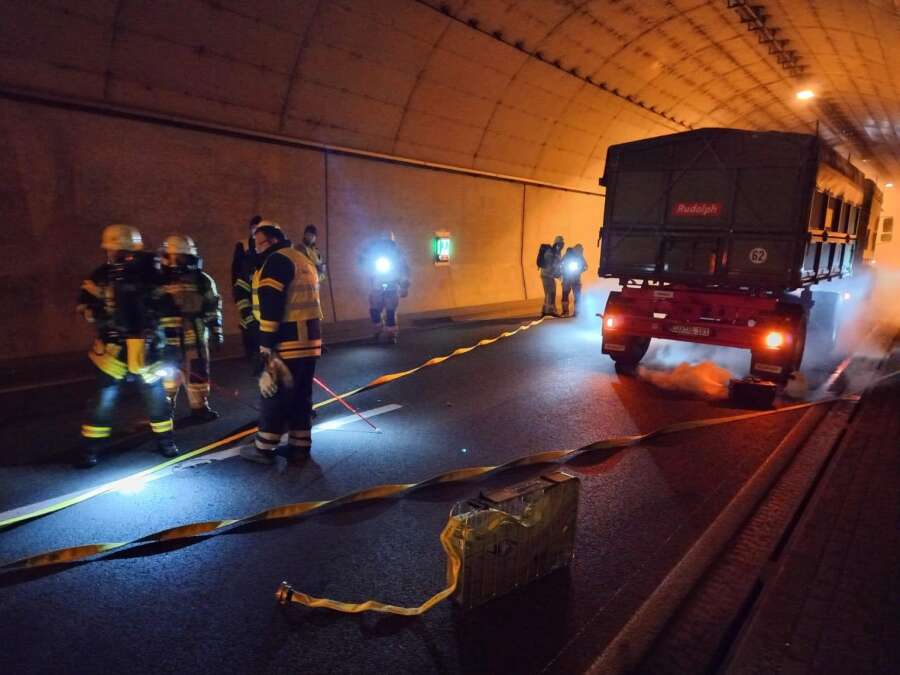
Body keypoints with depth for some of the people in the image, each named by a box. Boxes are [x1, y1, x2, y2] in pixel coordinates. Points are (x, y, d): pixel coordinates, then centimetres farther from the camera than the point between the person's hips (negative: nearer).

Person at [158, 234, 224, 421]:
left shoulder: (201, 280, 2)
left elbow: (213, 308, 5)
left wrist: (216, 332, 3)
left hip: (195, 337, 0)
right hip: (167, 338, 0)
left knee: (197, 373, 8)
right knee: (167, 375, 9)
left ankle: (199, 407, 22)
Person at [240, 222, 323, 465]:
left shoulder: (276, 261, -9)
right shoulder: (303, 260, 21)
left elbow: (271, 306, -18)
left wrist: (266, 345, -19)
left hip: (288, 341, -9)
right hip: (309, 338, 9)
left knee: (274, 392, 1)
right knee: (301, 394, 13)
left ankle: (264, 448, 10)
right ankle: (300, 444, 19)